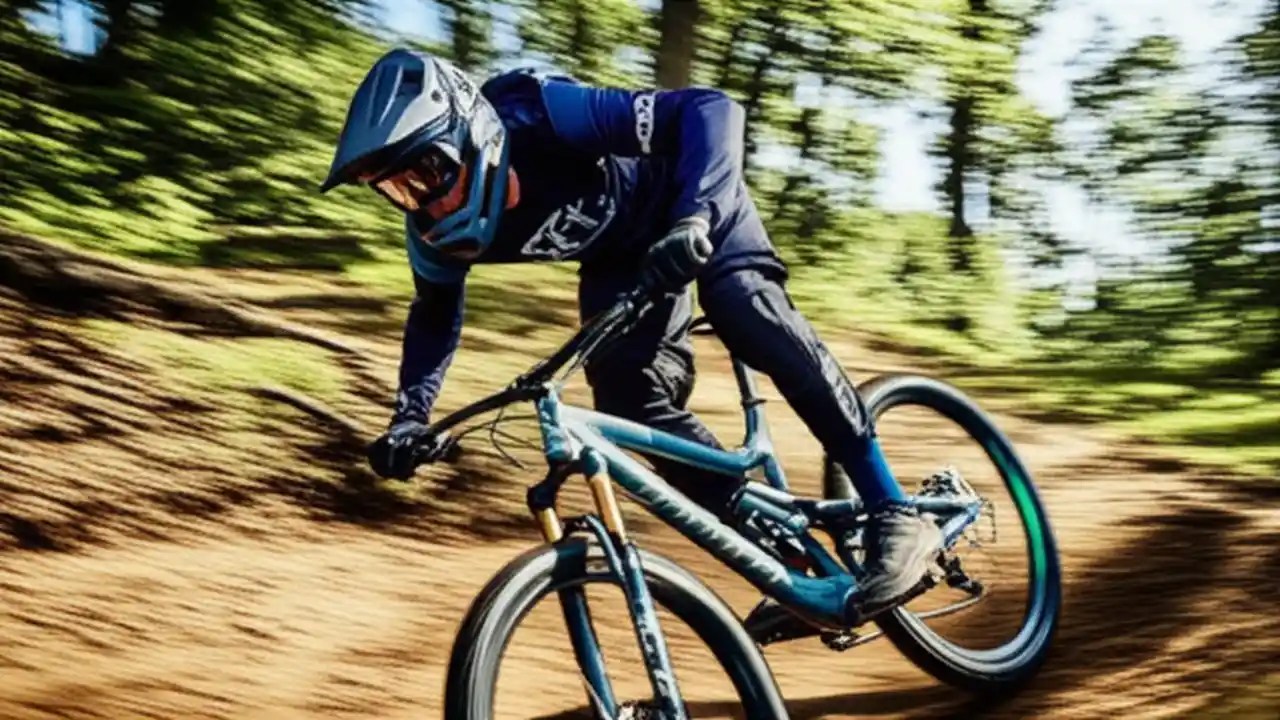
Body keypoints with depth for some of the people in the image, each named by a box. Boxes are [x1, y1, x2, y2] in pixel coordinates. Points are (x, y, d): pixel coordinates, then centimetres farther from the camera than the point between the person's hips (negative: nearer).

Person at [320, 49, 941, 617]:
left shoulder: (548, 119, -39)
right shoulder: (437, 233, -21)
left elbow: (710, 109, -41)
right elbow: (435, 313, 1)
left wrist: (693, 219, -56)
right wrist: (409, 417, -12)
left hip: (695, 206, -5)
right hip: (619, 257, 5)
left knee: (758, 323, -29)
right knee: (629, 399, -15)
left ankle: (895, 515, -21)